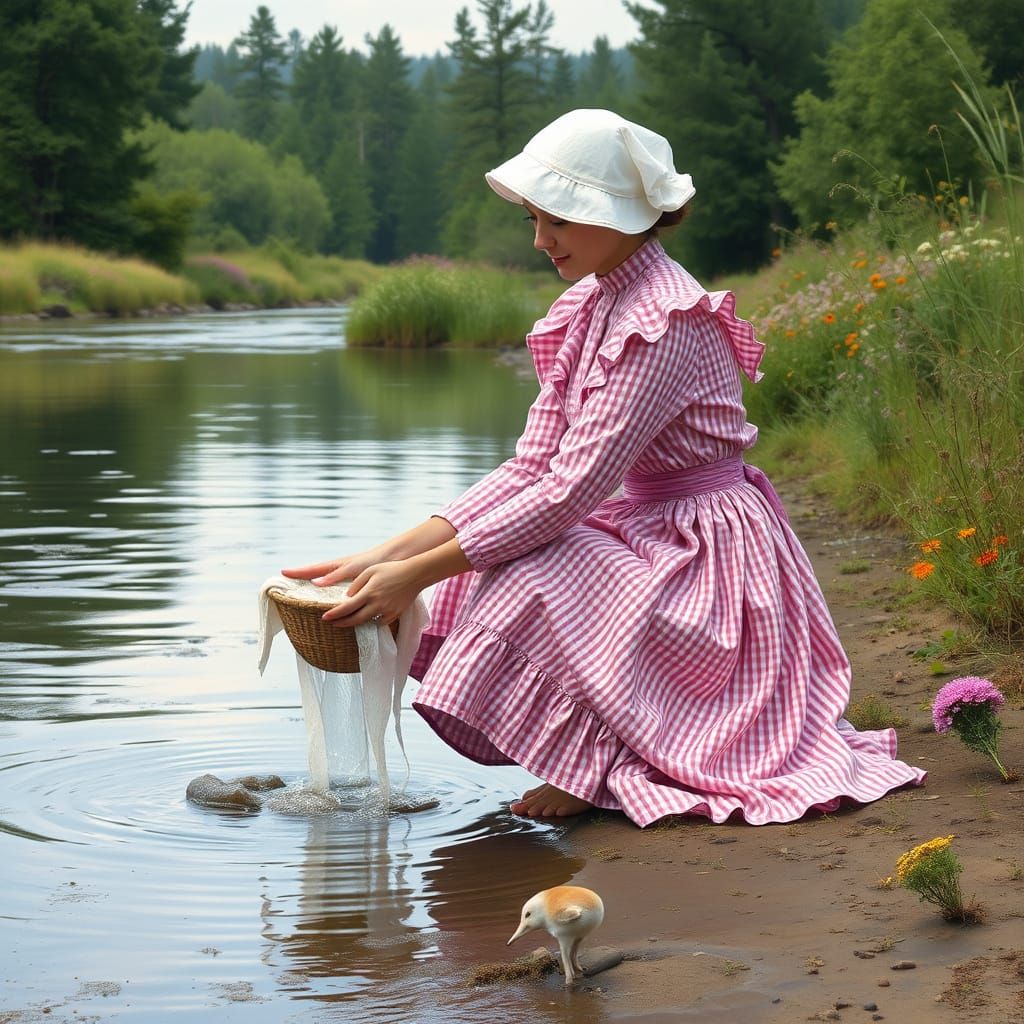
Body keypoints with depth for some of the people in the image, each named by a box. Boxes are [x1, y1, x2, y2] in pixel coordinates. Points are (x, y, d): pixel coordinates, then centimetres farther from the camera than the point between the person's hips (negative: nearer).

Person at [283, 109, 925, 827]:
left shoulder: (667, 321, -23)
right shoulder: (589, 309, 5)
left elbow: (574, 488, -27)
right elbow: (530, 469, 1)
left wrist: (419, 573, -25)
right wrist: (387, 556, -8)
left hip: (705, 551, -10)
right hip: (645, 538, 10)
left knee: (523, 575, -28)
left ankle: (598, 768, -7)